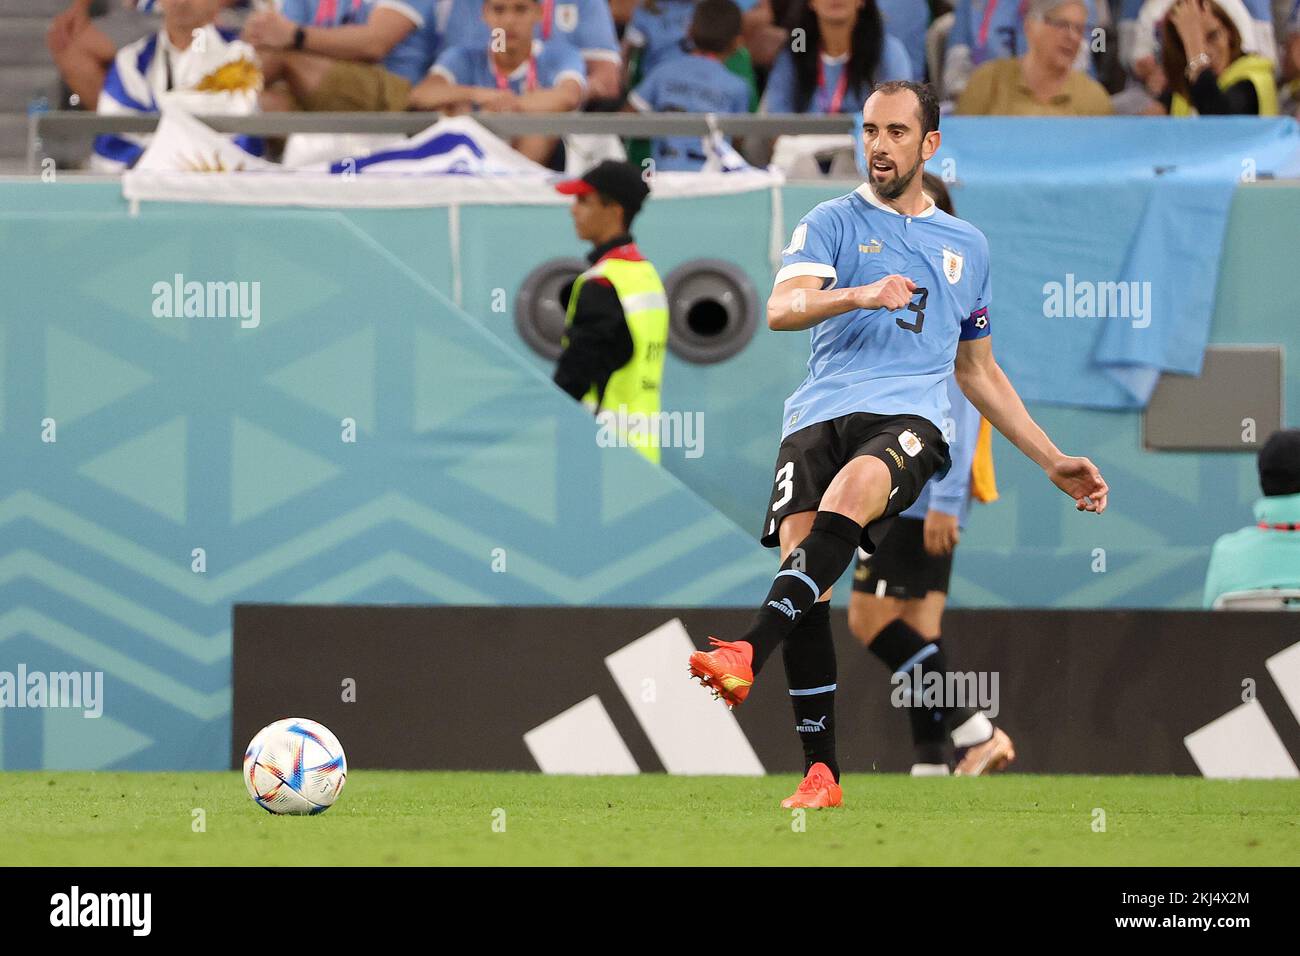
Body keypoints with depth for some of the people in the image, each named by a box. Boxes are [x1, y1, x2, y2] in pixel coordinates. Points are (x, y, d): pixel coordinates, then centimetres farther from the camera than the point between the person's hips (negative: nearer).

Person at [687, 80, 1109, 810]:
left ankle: (750, 652, -52)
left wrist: (1054, 462, 31)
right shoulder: (834, 223, 15)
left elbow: (978, 372, 34)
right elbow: (781, 309, -4)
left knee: (854, 487, -35)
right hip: (820, 414, 0)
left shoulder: (967, 246, 25)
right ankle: (822, 772, -18)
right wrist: (859, 295, -23)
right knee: (801, 552, -23)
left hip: (909, 419, 0)